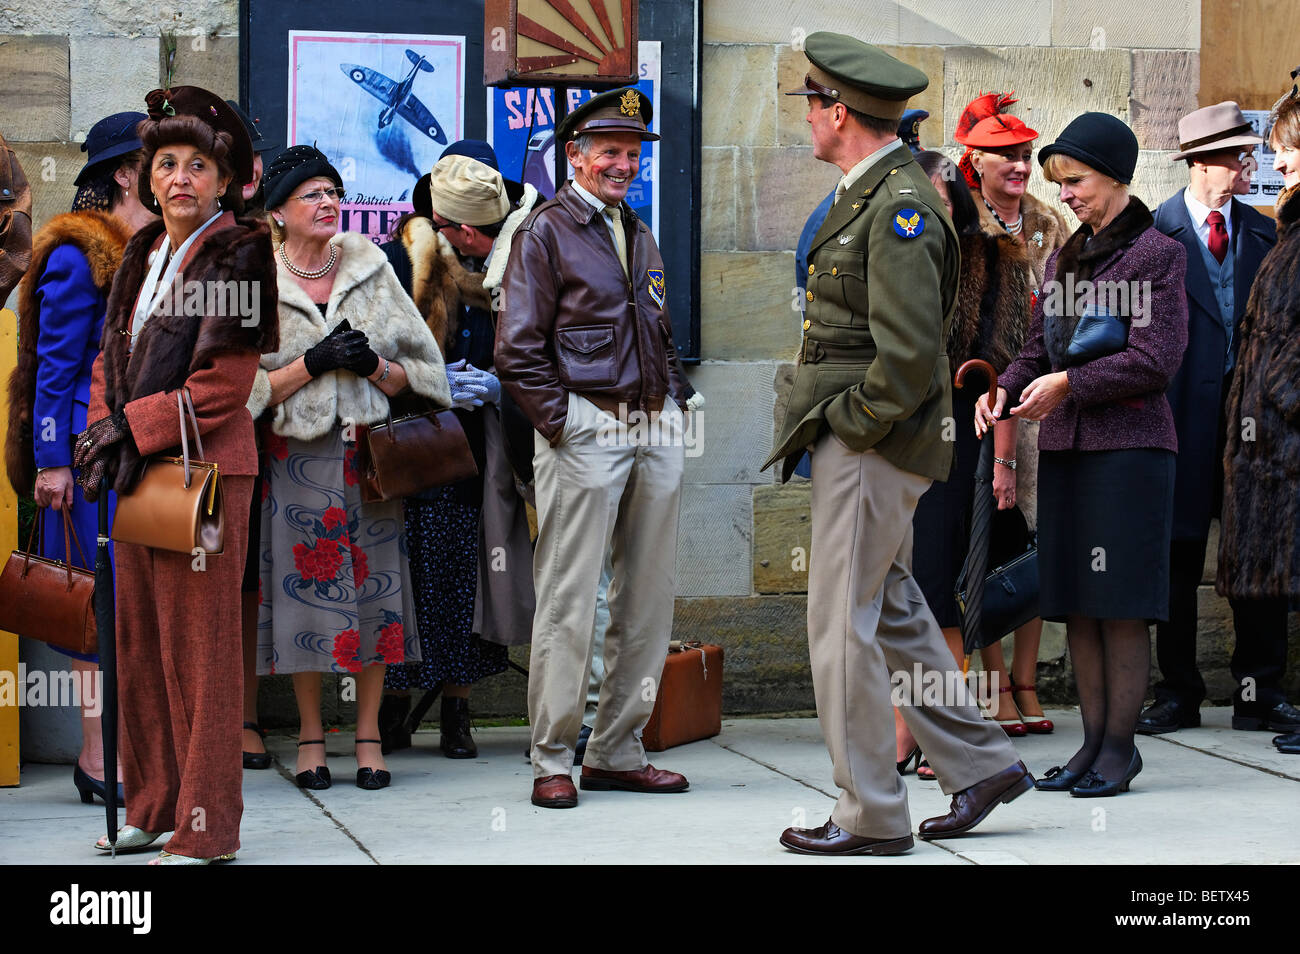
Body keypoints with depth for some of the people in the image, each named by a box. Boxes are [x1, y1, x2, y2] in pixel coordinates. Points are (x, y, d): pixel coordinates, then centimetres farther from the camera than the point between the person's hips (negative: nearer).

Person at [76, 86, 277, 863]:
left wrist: (133, 429, -13)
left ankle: (207, 827, 0)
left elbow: (224, 382, -13)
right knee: (139, 641, 10)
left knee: (199, 644, -6)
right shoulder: (144, 256, 15)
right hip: (139, 471, 8)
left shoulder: (237, 254, -8)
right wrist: (105, 428, 1)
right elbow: (114, 357, 18)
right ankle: (154, 807, 20)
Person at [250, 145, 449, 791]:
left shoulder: (371, 270, 8)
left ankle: (369, 734, 9)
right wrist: (313, 362, -14)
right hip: (297, 459, -2)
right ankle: (310, 735, 11)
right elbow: (246, 387, -3)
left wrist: (376, 365, -11)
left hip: (371, 449, 2)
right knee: (306, 589, -1)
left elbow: (420, 369, 9)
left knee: (373, 587, 0)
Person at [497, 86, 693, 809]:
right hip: (585, 430, -7)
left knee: (649, 599, 7)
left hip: (657, 431, 7)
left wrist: (674, 404, 13)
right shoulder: (545, 233, -2)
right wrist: (562, 424, -12)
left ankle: (618, 752, 15)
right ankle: (552, 761, 1)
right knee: (569, 600, -5)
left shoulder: (640, 234, 20)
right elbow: (518, 352, -7)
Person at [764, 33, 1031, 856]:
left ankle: (872, 817, 3)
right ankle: (983, 764, 24)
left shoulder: (900, 208, -18)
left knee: (844, 624, -4)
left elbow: (911, 352, -25)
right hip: (858, 442, 10)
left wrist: (850, 422, -15)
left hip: (871, 448, -10)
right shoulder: (870, 196, 14)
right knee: (892, 612, 16)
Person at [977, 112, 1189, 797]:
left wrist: (1068, 384, -14)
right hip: (1063, 448, 7)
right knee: (1075, 605, 7)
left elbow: (1156, 359, -11)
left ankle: (1120, 746, 1)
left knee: (1120, 604, -5)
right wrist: (1005, 389, -2)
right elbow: (1039, 350, 18)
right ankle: (1094, 741, 13)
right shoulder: (1062, 261, 18)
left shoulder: (1157, 254, -4)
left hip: (1128, 445, -7)